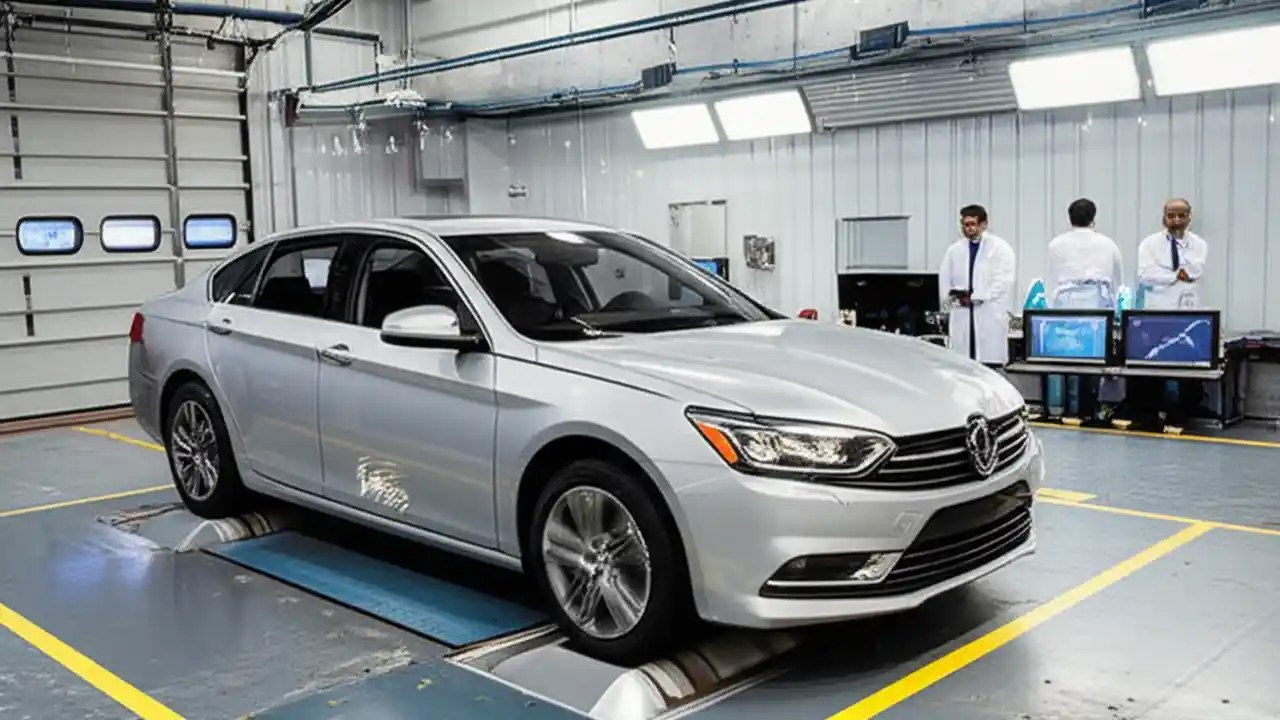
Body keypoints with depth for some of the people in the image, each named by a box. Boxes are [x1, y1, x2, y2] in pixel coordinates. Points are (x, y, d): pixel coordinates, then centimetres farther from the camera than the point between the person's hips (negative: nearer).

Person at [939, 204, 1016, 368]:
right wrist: (955, 297, -5)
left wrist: (974, 297, -13)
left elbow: (1003, 282, -7)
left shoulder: (1000, 247, 3)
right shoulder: (954, 250, 15)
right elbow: (944, 280, 15)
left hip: (990, 318, -3)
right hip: (962, 317, 3)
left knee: (990, 368, -6)